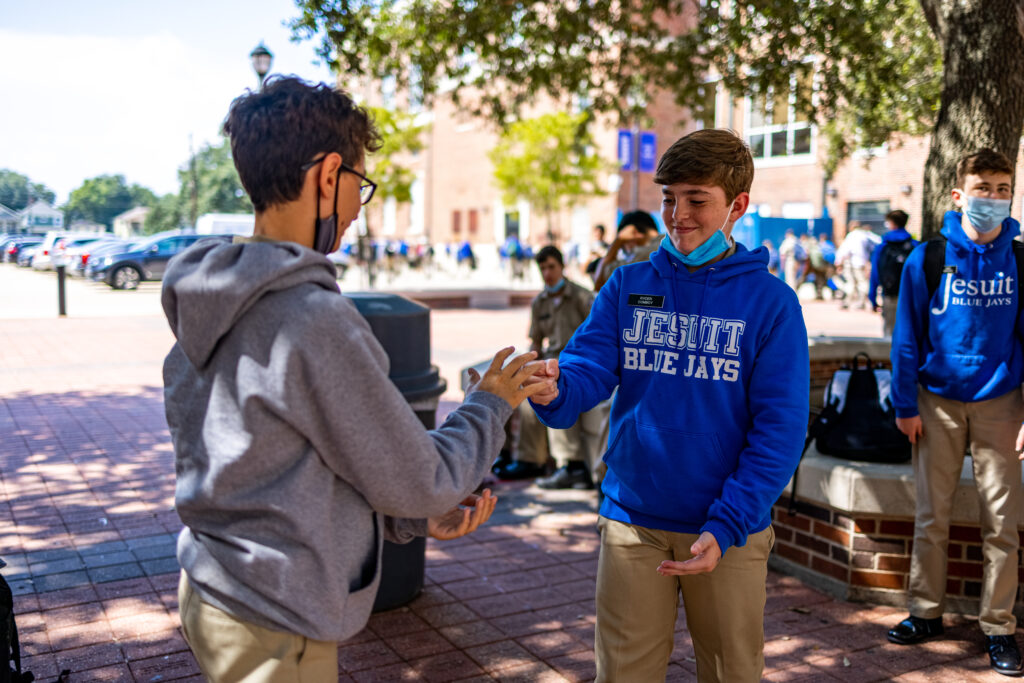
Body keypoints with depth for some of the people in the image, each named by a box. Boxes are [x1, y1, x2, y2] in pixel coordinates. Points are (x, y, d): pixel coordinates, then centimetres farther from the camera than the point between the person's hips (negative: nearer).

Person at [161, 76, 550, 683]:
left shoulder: (211, 307, 3)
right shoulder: (313, 320, -26)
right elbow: (420, 482, -17)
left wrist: (410, 518, 5)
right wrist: (490, 404, 0)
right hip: (275, 633, -8)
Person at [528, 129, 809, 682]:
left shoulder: (771, 301, -5)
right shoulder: (628, 285, 2)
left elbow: (779, 431, -9)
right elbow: (586, 369, -8)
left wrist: (724, 528, -18)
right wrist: (552, 391, -32)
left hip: (730, 533, -1)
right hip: (631, 523, 2)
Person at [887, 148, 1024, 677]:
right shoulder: (928, 258, -4)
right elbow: (907, 336, -1)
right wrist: (905, 405, -3)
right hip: (938, 401, 0)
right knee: (931, 517, 8)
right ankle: (925, 612, 23)